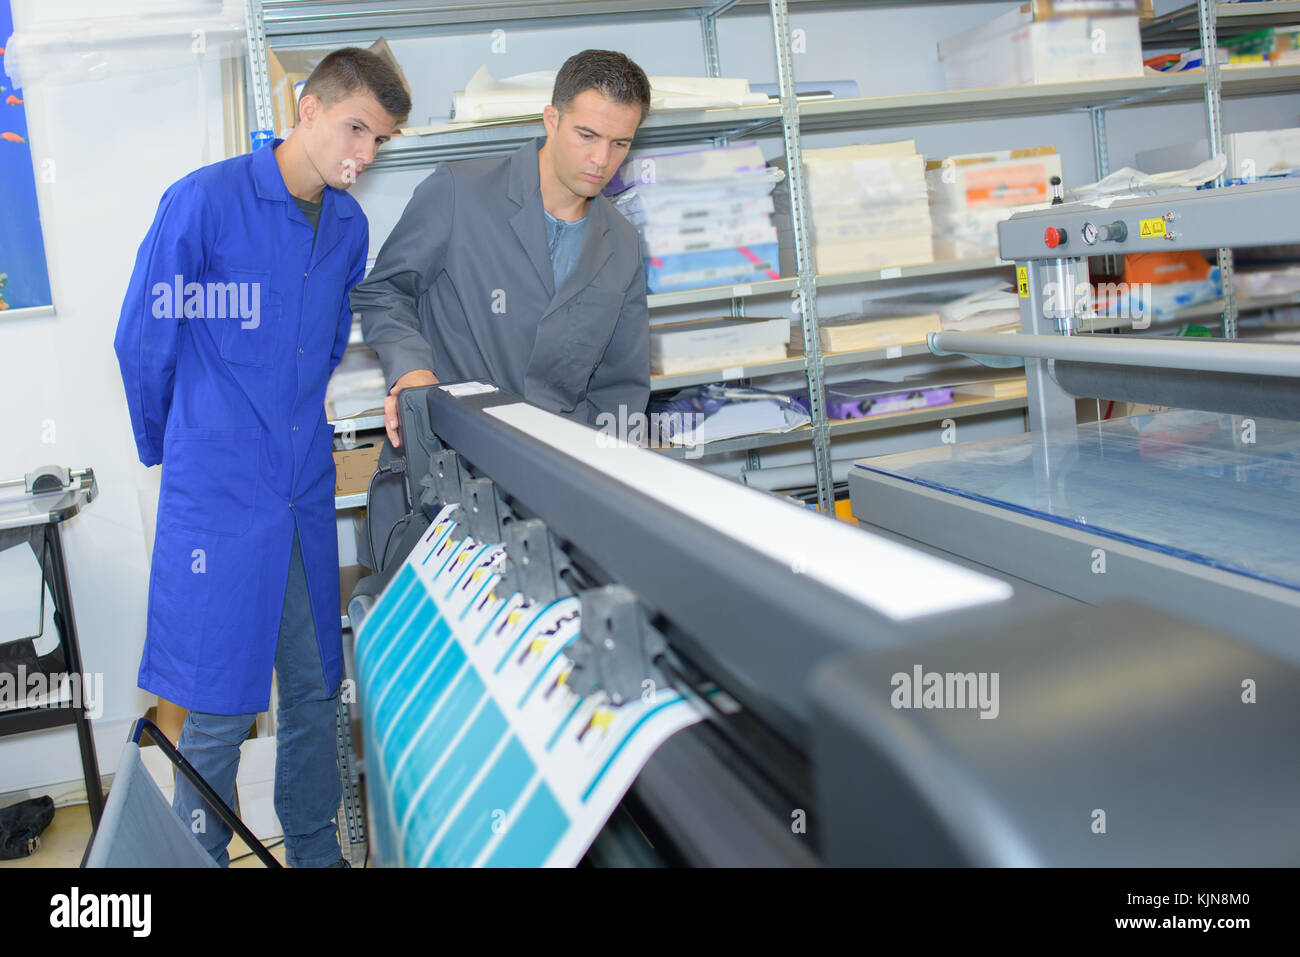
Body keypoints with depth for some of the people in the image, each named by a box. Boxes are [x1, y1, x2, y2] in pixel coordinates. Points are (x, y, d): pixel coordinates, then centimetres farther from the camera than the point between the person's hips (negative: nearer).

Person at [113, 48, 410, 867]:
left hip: (308, 492, 6)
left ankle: (316, 851, 31)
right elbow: (143, 340, -3)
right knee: (218, 707, 3)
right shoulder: (204, 201, -11)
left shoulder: (349, 224, 8)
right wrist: (172, 448, 9)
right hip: (218, 495, -5)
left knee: (316, 688, 14)